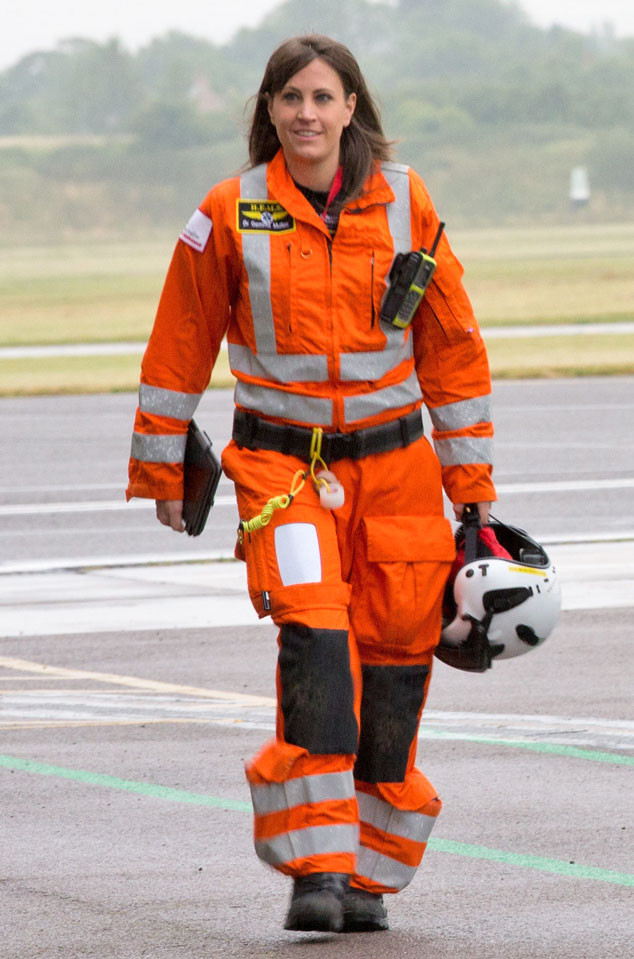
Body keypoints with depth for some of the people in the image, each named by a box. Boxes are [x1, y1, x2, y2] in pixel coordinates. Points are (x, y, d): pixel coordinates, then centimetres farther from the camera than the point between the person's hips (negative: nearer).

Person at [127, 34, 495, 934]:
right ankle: (315, 869, -21)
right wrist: (162, 472, 13)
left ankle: (369, 874, 13)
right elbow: (179, 350, 8)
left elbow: (451, 345, 8)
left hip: (393, 456, 2)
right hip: (281, 460, -2)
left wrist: (472, 481, 9)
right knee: (313, 635, -20)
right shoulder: (231, 215, -3)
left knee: (394, 649, 0)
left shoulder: (404, 204, 1)